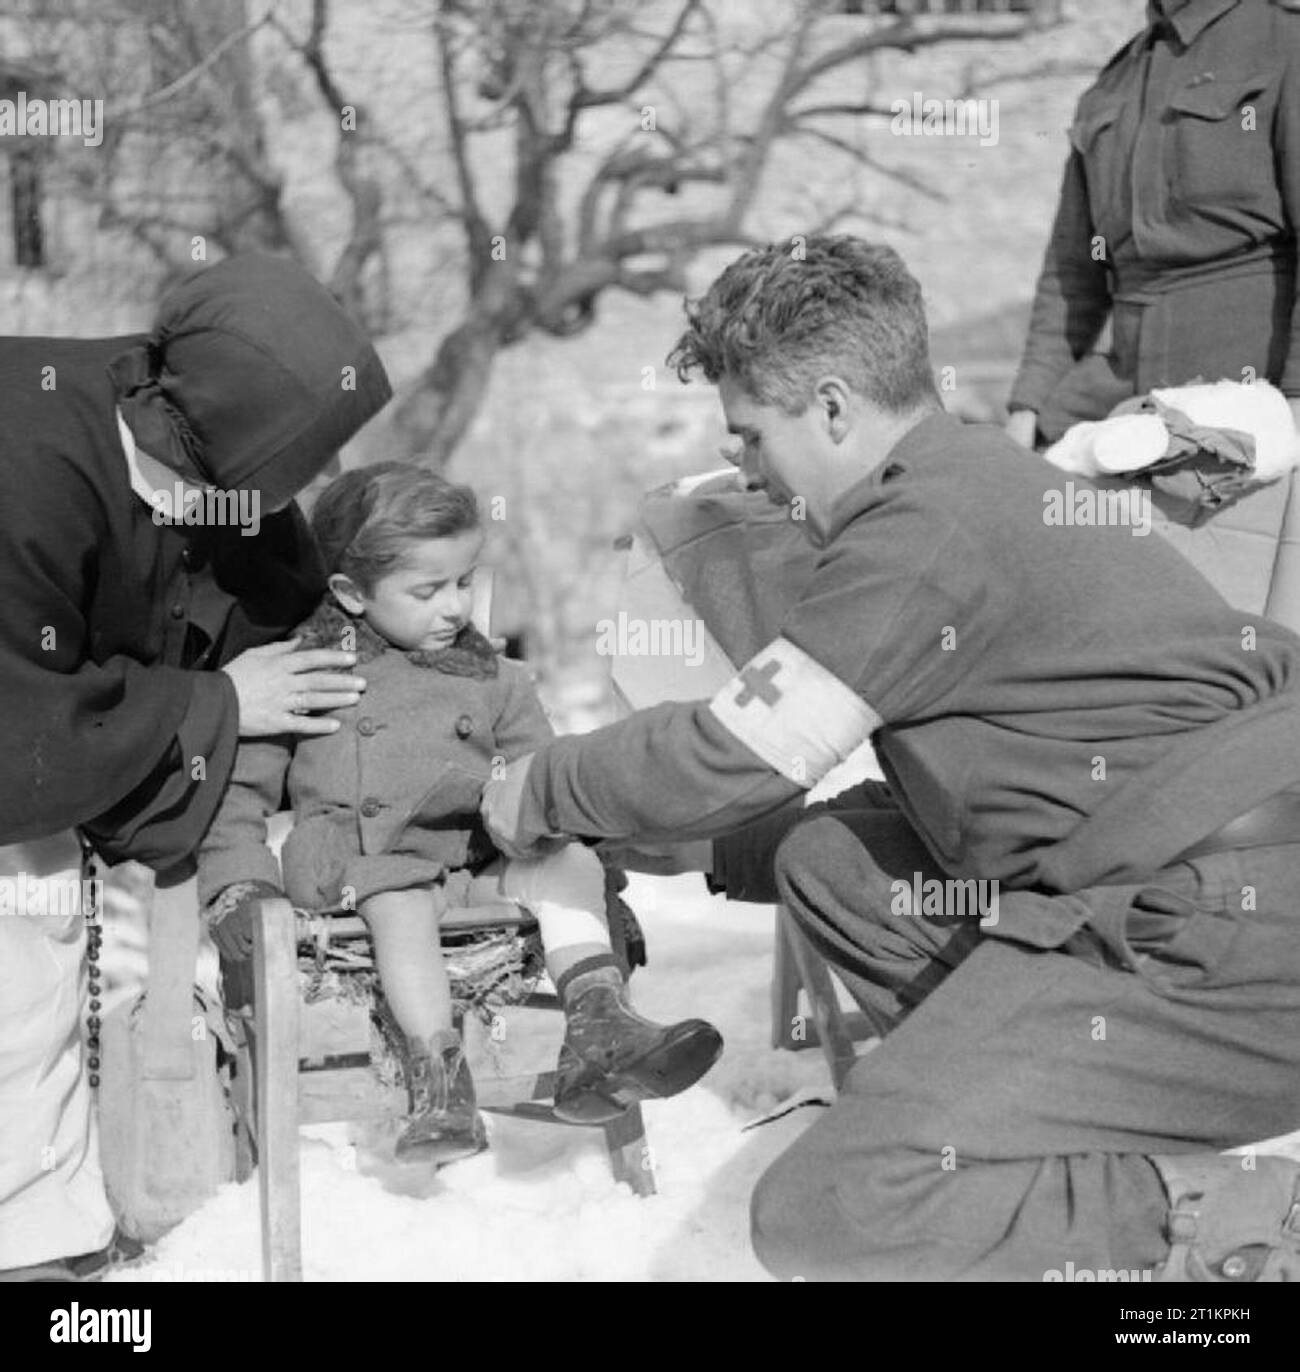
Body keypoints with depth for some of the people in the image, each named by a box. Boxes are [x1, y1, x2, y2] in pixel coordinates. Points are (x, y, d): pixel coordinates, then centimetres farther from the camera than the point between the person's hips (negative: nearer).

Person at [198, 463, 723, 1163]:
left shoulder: (491, 678, 17)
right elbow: (240, 786, 7)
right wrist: (238, 885, -5)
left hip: (480, 859, 4)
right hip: (357, 859, -3)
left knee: (571, 861, -22)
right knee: (400, 901, -36)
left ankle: (598, 1027, -33)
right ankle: (436, 1073, -40)